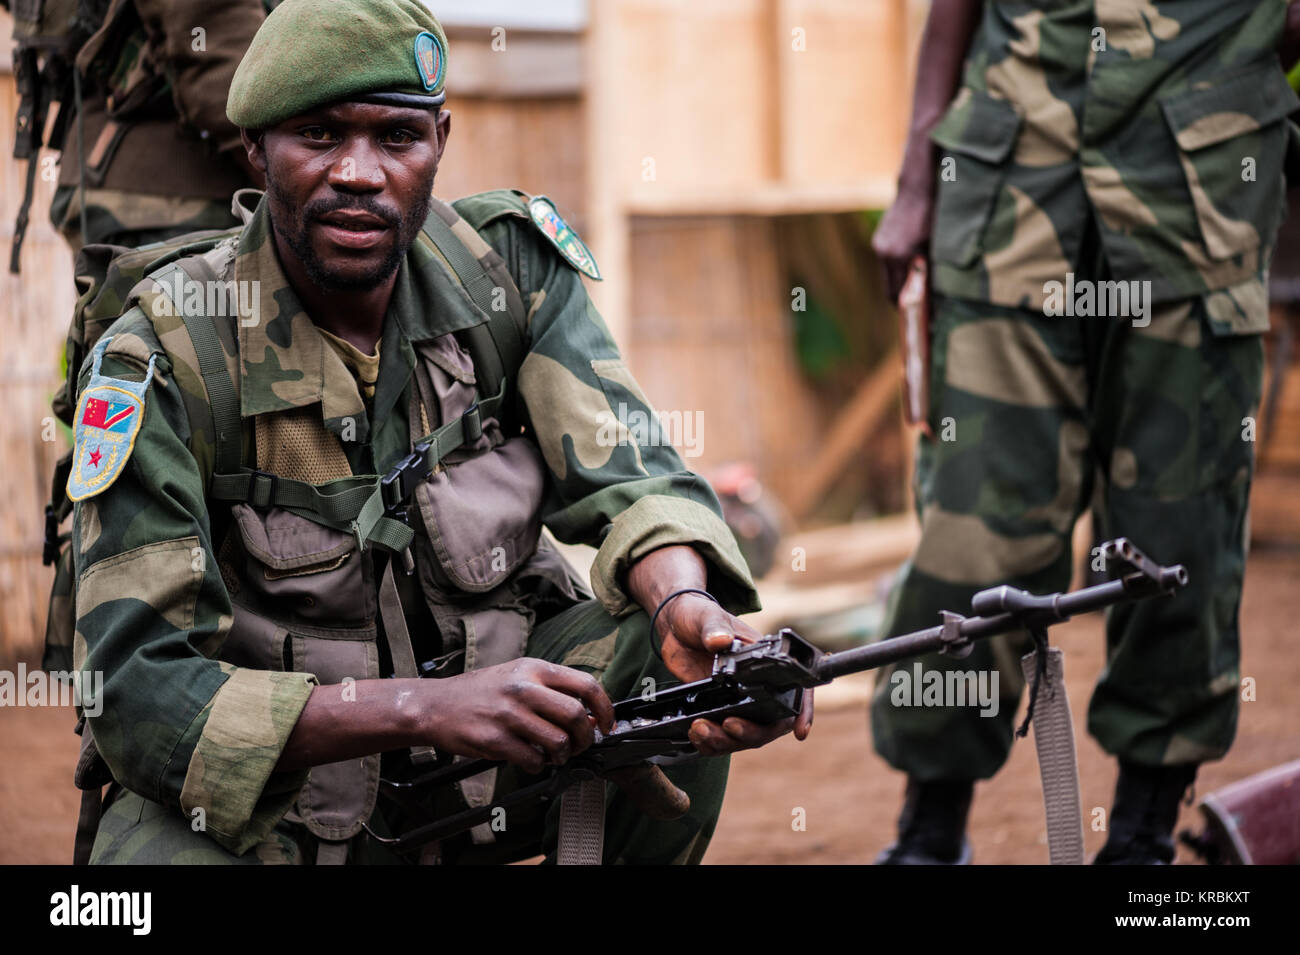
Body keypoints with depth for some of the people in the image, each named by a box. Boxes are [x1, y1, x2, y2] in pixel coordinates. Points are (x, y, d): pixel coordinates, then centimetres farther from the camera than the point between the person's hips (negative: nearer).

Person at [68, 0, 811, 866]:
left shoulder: (509, 261, -5)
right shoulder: (159, 362, -17)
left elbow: (620, 469, -10)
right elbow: (136, 691, -23)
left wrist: (684, 600, -36)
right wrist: (422, 710, -37)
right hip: (277, 777, -3)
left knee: (680, 665, -24)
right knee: (158, 852, -35)